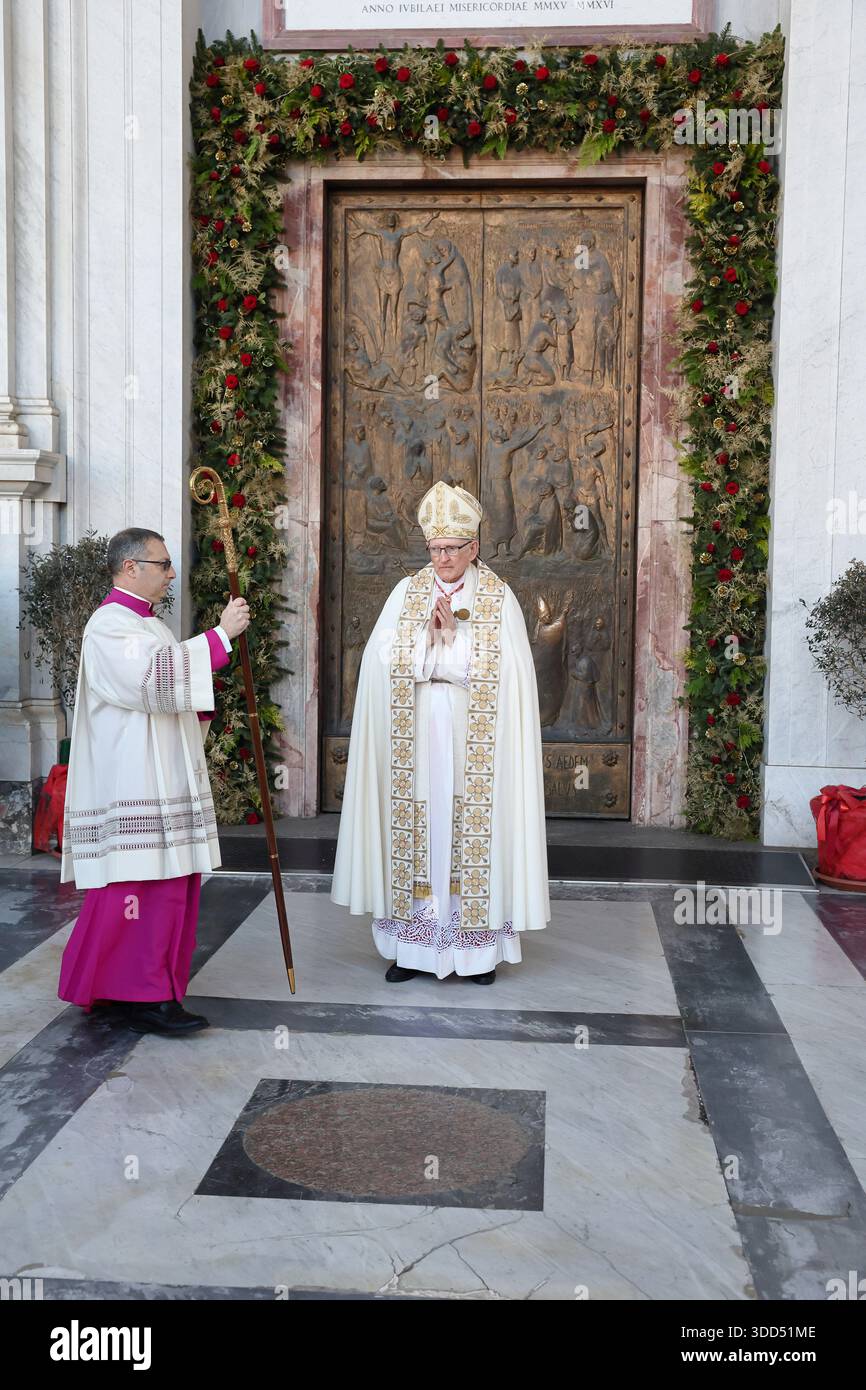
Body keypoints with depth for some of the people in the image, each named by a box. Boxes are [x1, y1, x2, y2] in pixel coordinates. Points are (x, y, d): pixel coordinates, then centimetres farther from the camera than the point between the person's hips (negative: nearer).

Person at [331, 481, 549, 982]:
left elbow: (503, 671, -9)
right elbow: (382, 660, -3)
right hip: (416, 738, 2)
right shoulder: (407, 593, 7)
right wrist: (430, 634, -14)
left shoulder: (499, 600, 1)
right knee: (416, 828, 3)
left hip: (474, 742, -2)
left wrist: (451, 633, -13)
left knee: (471, 828, 0)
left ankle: (480, 945, 10)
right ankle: (412, 945, 11)